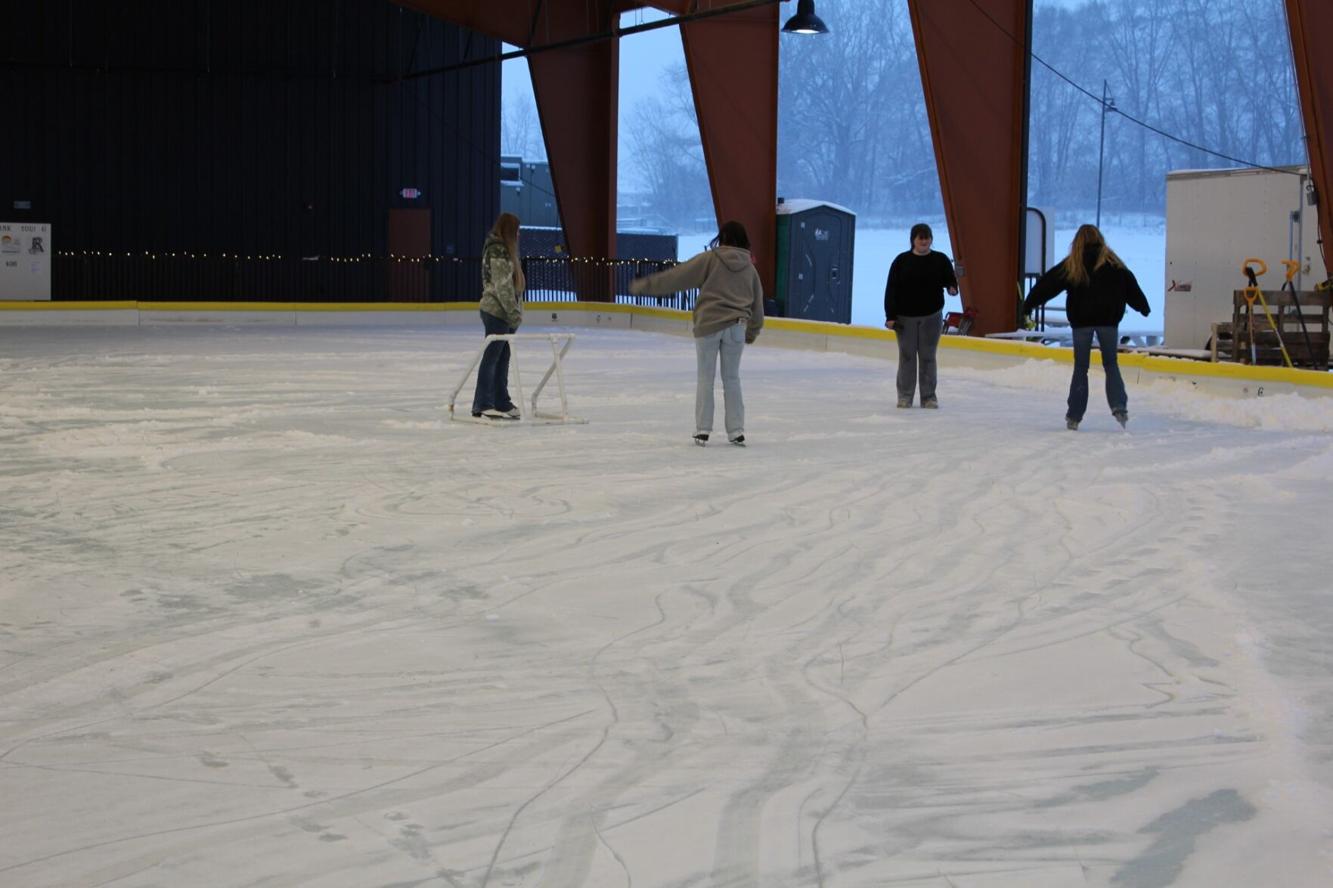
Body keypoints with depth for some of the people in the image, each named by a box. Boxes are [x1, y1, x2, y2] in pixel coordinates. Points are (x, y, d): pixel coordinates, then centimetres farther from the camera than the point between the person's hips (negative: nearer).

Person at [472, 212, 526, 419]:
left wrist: (515, 311, 15)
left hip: (503, 313, 10)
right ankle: (483, 405, -6)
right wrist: (514, 312, -17)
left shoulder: (503, 249, 17)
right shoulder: (498, 251, -14)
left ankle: (502, 403, 17)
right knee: (492, 357, -8)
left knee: (502, 359, 12)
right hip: (497, 311, -10)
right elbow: (501, 286, -18)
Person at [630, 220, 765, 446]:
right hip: (736, 327, 3)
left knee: (705, 378, 6)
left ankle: (702, 430, 5)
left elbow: (676, 277, -6)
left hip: (708, 325, -3)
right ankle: (736, 431, 11)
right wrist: (752, 332, 31)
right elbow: (757, 303, 16)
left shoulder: (710, 259, -5)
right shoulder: (749, 267, 7)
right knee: (732, 379, 11)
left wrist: (644, 285, 2)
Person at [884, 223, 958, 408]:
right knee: (907, 356, 3)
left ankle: (928, 396, 11)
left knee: (928, 357, 4)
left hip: (931, 317, 1)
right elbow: (891, 289, -3)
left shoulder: (940, 260, 1)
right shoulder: (902, 261, -2)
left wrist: (952, 288, -26)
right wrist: (890, 316, -9)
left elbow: (950, 279, 0)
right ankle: (905, 396, 10)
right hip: (905, 317, 0)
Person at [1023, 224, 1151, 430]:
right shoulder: (1112, 262, 3)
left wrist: (1029, 304, 5)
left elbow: (1048, 284, -1)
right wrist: (1144, 307, 23)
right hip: (1108, 320, 1)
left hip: (1081, 321, -1)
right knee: (1111, 364, 12)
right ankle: (1119, 406, -5)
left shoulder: (1072, 265, -1)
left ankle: (1074, 416, 4)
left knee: (1080, 368, 7)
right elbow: (1130, 285, 10)